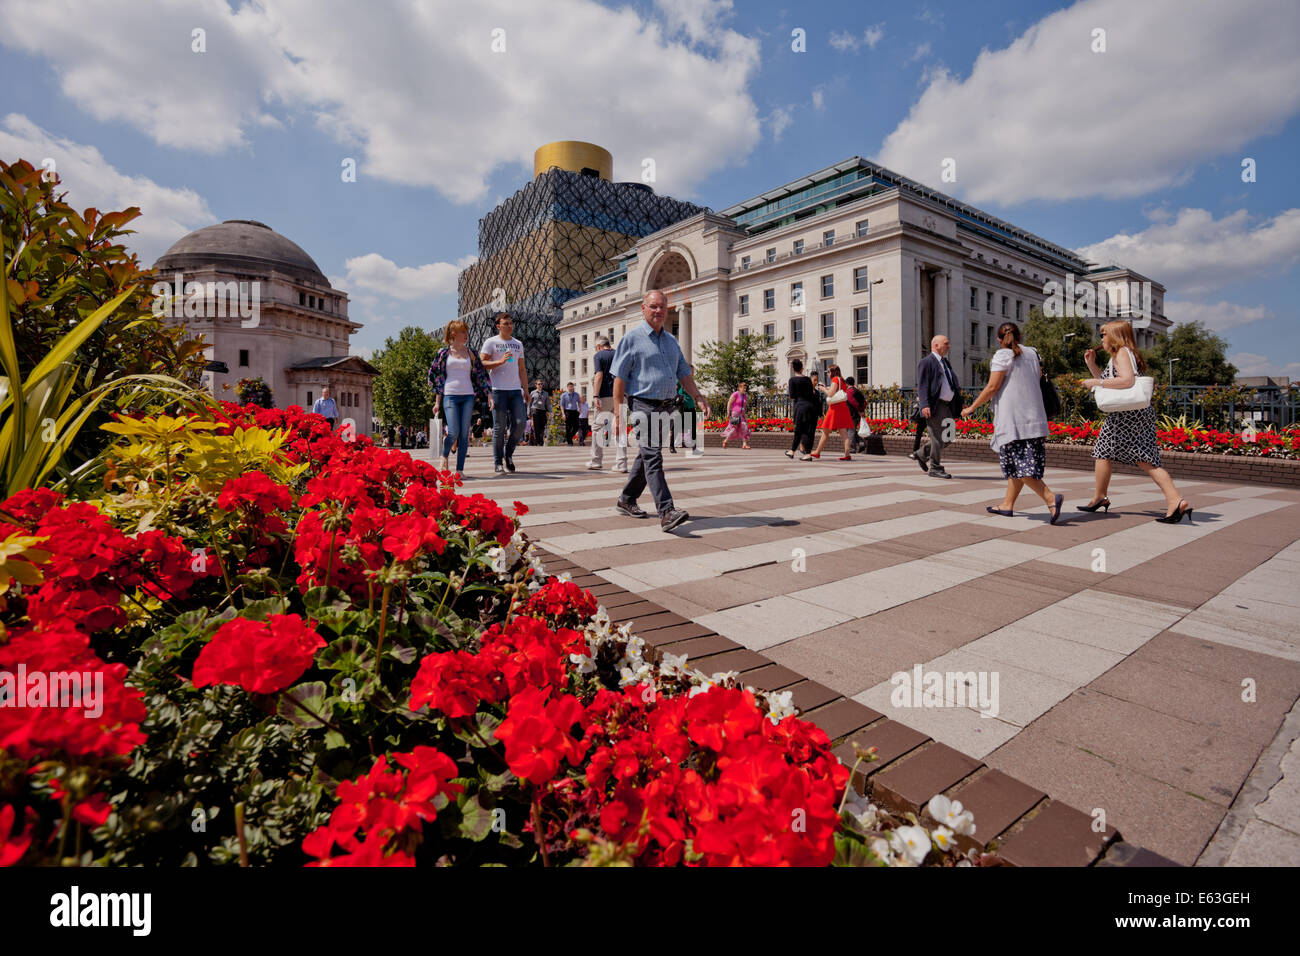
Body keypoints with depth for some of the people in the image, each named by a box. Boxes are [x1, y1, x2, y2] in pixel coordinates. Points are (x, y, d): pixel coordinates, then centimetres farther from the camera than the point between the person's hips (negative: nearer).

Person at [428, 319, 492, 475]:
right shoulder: (444, 352, 5)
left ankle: (460, 469, 6)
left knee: (464, 434, -1)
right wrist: (437, 402, 3)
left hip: (468, 396, 3)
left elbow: (481, 374, 13)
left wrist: (489, 395, 4)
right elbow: (437, 376, 7)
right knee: (453, 432, -13)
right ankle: (444, 456, 18)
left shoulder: (470, 352, 11)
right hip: (450, 396, -2)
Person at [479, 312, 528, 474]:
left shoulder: (518, 344, 19)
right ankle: (498, 463, 6)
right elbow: (482, 364, -5)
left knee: (519, 423, -5)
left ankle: (509, 454, 15)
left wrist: (526, 390, 14)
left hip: (515, 390, 4)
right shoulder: (491, 342, 3)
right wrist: (500, 361, -18)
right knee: (499, 427, -3)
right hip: (498, 390, -4)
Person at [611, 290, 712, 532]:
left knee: (647, 456, 14)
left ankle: (626, 500, 28)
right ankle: (666, 512, -21)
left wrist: (698, 397, 7)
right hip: (644, 405, -7)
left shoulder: (671, 340, 18)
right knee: (652, 457, -15)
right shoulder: (632, 338, -2)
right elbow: (619, 377, -6)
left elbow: (683, 373, 21)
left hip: (666, 406, 7)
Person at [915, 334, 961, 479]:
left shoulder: (945, 362, 22)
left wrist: (957, 390, 11)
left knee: (948, 437, 9)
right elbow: (922, 385, -14)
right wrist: (925, 405, -24)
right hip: (934, 406, -9)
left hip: (947, 405, 9)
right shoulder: (927, 362, -5)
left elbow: (952, 381, 30)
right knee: (937, 438, -5)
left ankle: (924, 456, 23)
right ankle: (935, 468, 4)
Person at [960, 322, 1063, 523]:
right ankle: (1007, 505, 17)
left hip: (1012, 419, -8)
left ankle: (1051, 498, -22)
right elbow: (1039, 375, 26)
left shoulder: (1003, 355, -6)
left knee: (1019, 464, -9)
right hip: (1033, 417, 8)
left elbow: (992, 387, -11)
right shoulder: (1031, 353, 15)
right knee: (1020, 463, 11)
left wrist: (972, 407, -2)